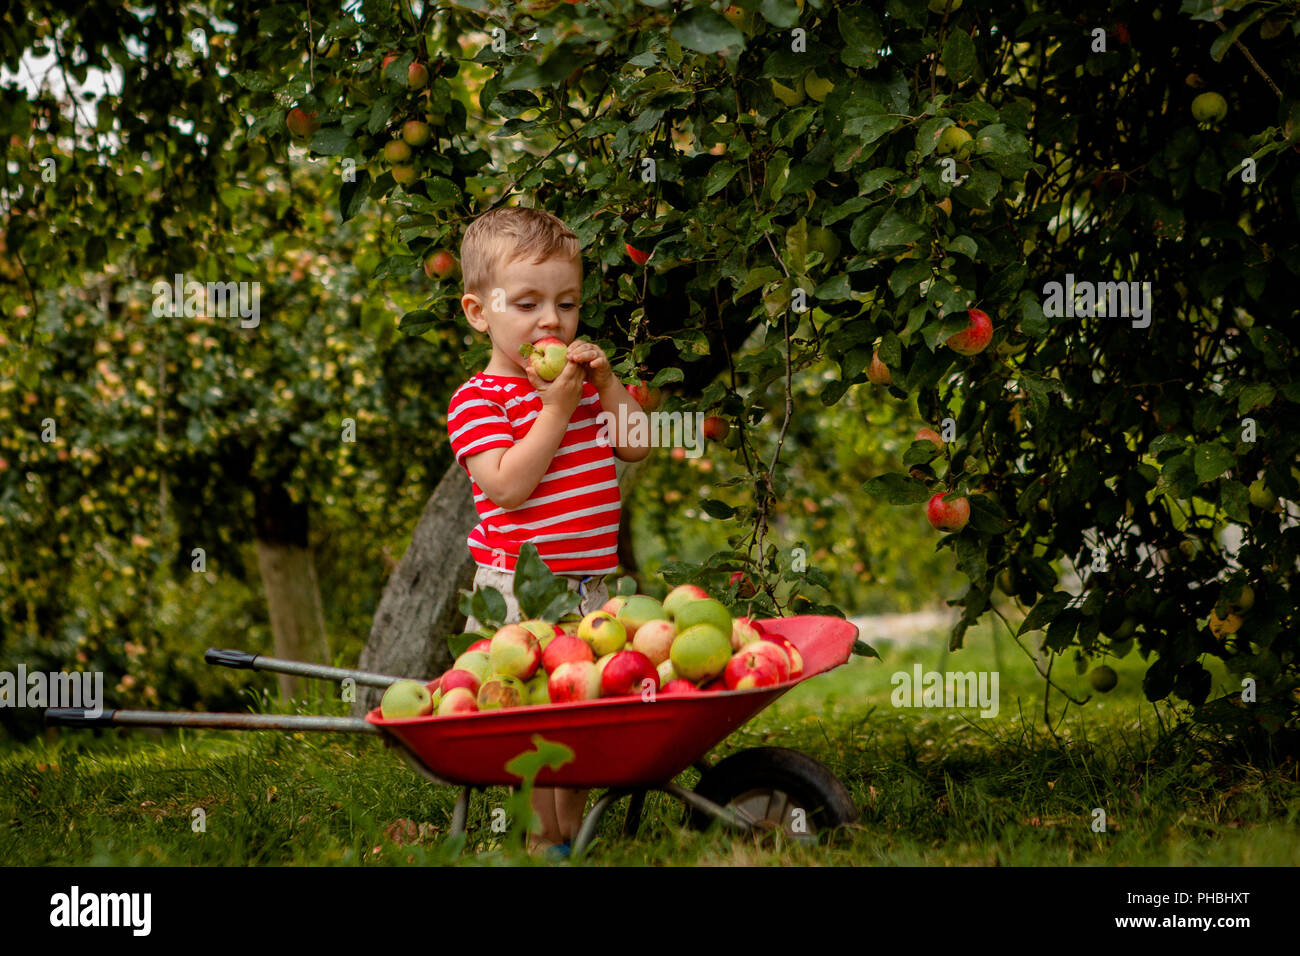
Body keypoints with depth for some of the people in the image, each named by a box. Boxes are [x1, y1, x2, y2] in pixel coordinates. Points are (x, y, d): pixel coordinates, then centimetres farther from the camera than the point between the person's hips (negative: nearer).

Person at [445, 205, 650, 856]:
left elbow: (636, 447, 8)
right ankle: (545, 838, 6)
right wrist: (557, 411, -19)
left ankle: (573, 829, 22)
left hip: (590, 582, 6)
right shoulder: (478, 400, -10)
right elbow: (507, 487, -21)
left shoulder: (584, 380, 12)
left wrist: (606, 385, -5)